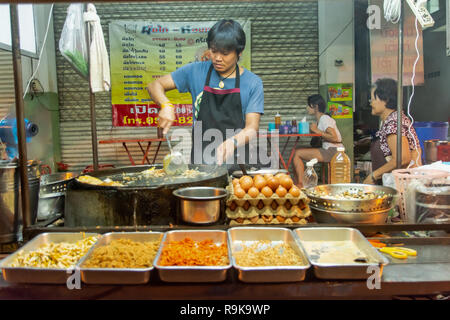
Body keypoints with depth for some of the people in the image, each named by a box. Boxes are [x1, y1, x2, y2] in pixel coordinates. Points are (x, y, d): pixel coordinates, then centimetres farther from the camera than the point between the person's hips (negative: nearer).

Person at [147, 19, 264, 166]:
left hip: (237, 160, 0)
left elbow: (252, 128, -5)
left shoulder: (253, 83, 2)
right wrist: (166, 106, -11)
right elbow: (155, 85, 10)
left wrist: (232, 142, -26)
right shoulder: (196, 71, 6)